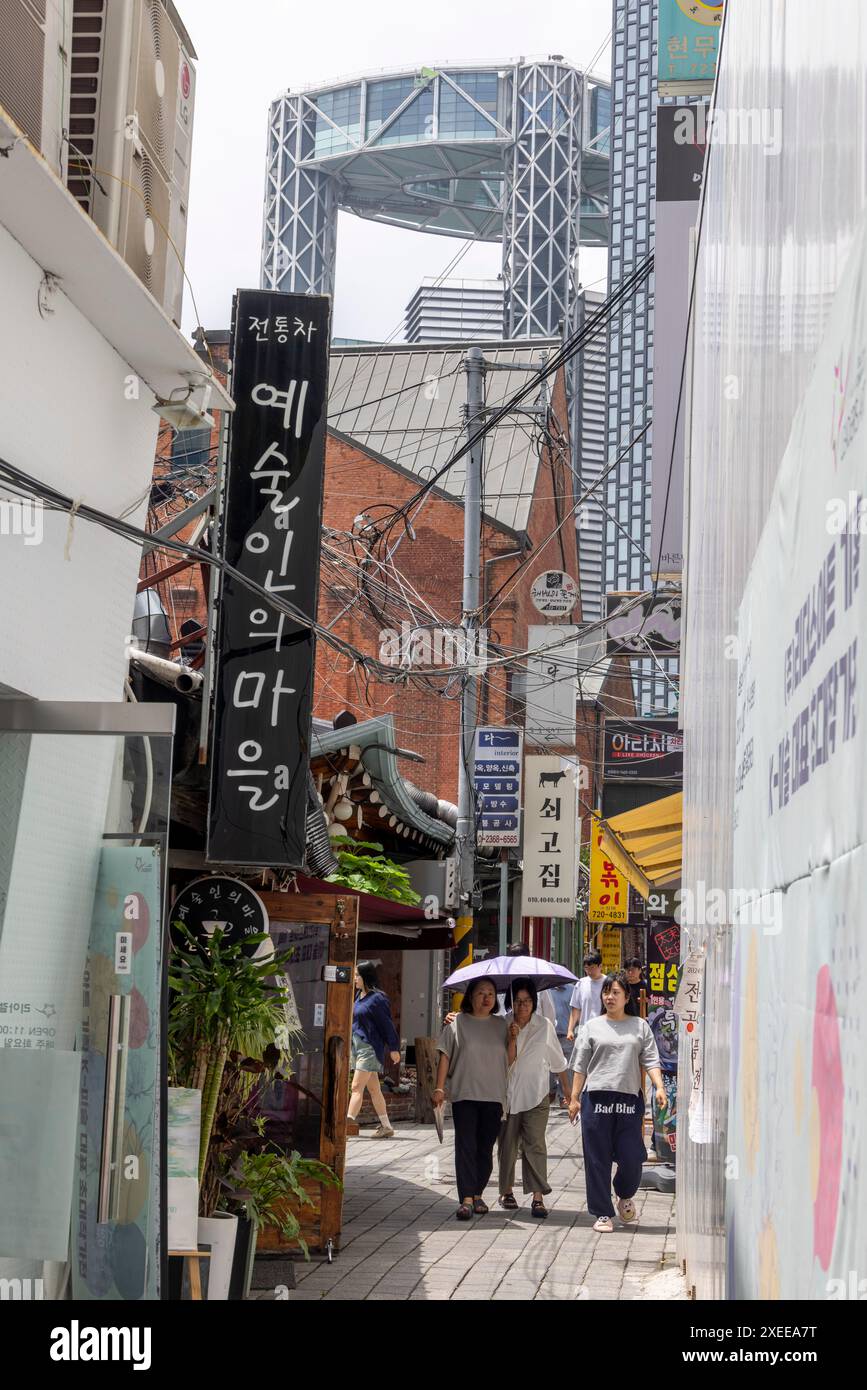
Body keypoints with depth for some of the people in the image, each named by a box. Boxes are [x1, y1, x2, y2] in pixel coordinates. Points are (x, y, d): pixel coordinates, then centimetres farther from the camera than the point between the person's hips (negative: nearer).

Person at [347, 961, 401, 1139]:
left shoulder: (377, 998, -12)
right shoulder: (358, 995, 12)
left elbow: (387, 1024, -11)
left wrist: (394, 1048, -10)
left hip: (369, 1047, -9)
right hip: (356, 1045, 9)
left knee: (357, 1087, -14)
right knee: (373, 1089, 12)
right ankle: (386, 1127, 18)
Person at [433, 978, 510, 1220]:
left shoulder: (501, 1025, 11)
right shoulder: (457, 1023, 4)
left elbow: (510, 1059, 14)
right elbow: (445, 1055, 2)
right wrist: (439, 1088, -3)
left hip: (494, 1095, 3)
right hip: (464, 1094, -3)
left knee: (485, 1148, 7)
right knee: (465, 1146, -9)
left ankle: (478, 1194, 20)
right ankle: (466, 1199, -13)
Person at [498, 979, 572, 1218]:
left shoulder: (544, 1026, 1)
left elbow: (558, 1061, 10)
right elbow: (507, 1062, -10)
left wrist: (568, 1089, 13)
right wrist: (512, 1039, -23)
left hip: (536, 1095, -1)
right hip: (508, 1094, 1)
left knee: (535, 1143, -11)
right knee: (507, 1144, 9)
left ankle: (538, 1197, -13)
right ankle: (506, 1191, 26)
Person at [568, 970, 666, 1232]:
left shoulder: (640, 1027, 11)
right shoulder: (592, 1027, 10)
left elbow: (651, 1060, 5)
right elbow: (580, 1066, 10)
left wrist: (659, 1087, -10)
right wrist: (574, 1098, 4)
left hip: (629, 1099, 0)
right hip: (596, 1099, 0)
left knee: (632, 1157, -2)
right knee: (598, 1159, 1)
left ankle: (625, 1196, 29)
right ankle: (603, 1213, 10)